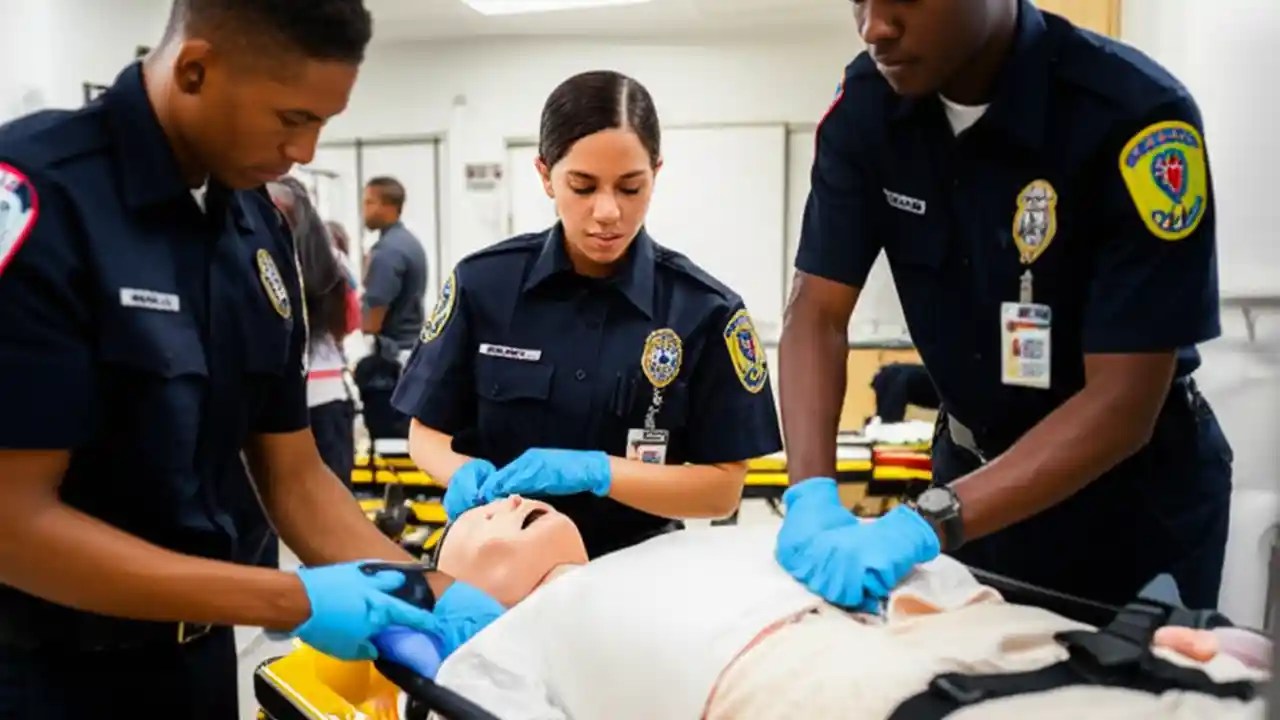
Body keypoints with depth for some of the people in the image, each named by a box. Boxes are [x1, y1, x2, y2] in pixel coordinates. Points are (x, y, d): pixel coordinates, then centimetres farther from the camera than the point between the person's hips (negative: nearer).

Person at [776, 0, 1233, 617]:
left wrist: (929, 522, -37)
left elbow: (1125, 403, -28)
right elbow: (818, 313, -13)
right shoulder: (866, 104, -12)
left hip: (1134, 488, -4)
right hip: (972, 466, 4)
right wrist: (810, 496, -27)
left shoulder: (1135, 118, -27)